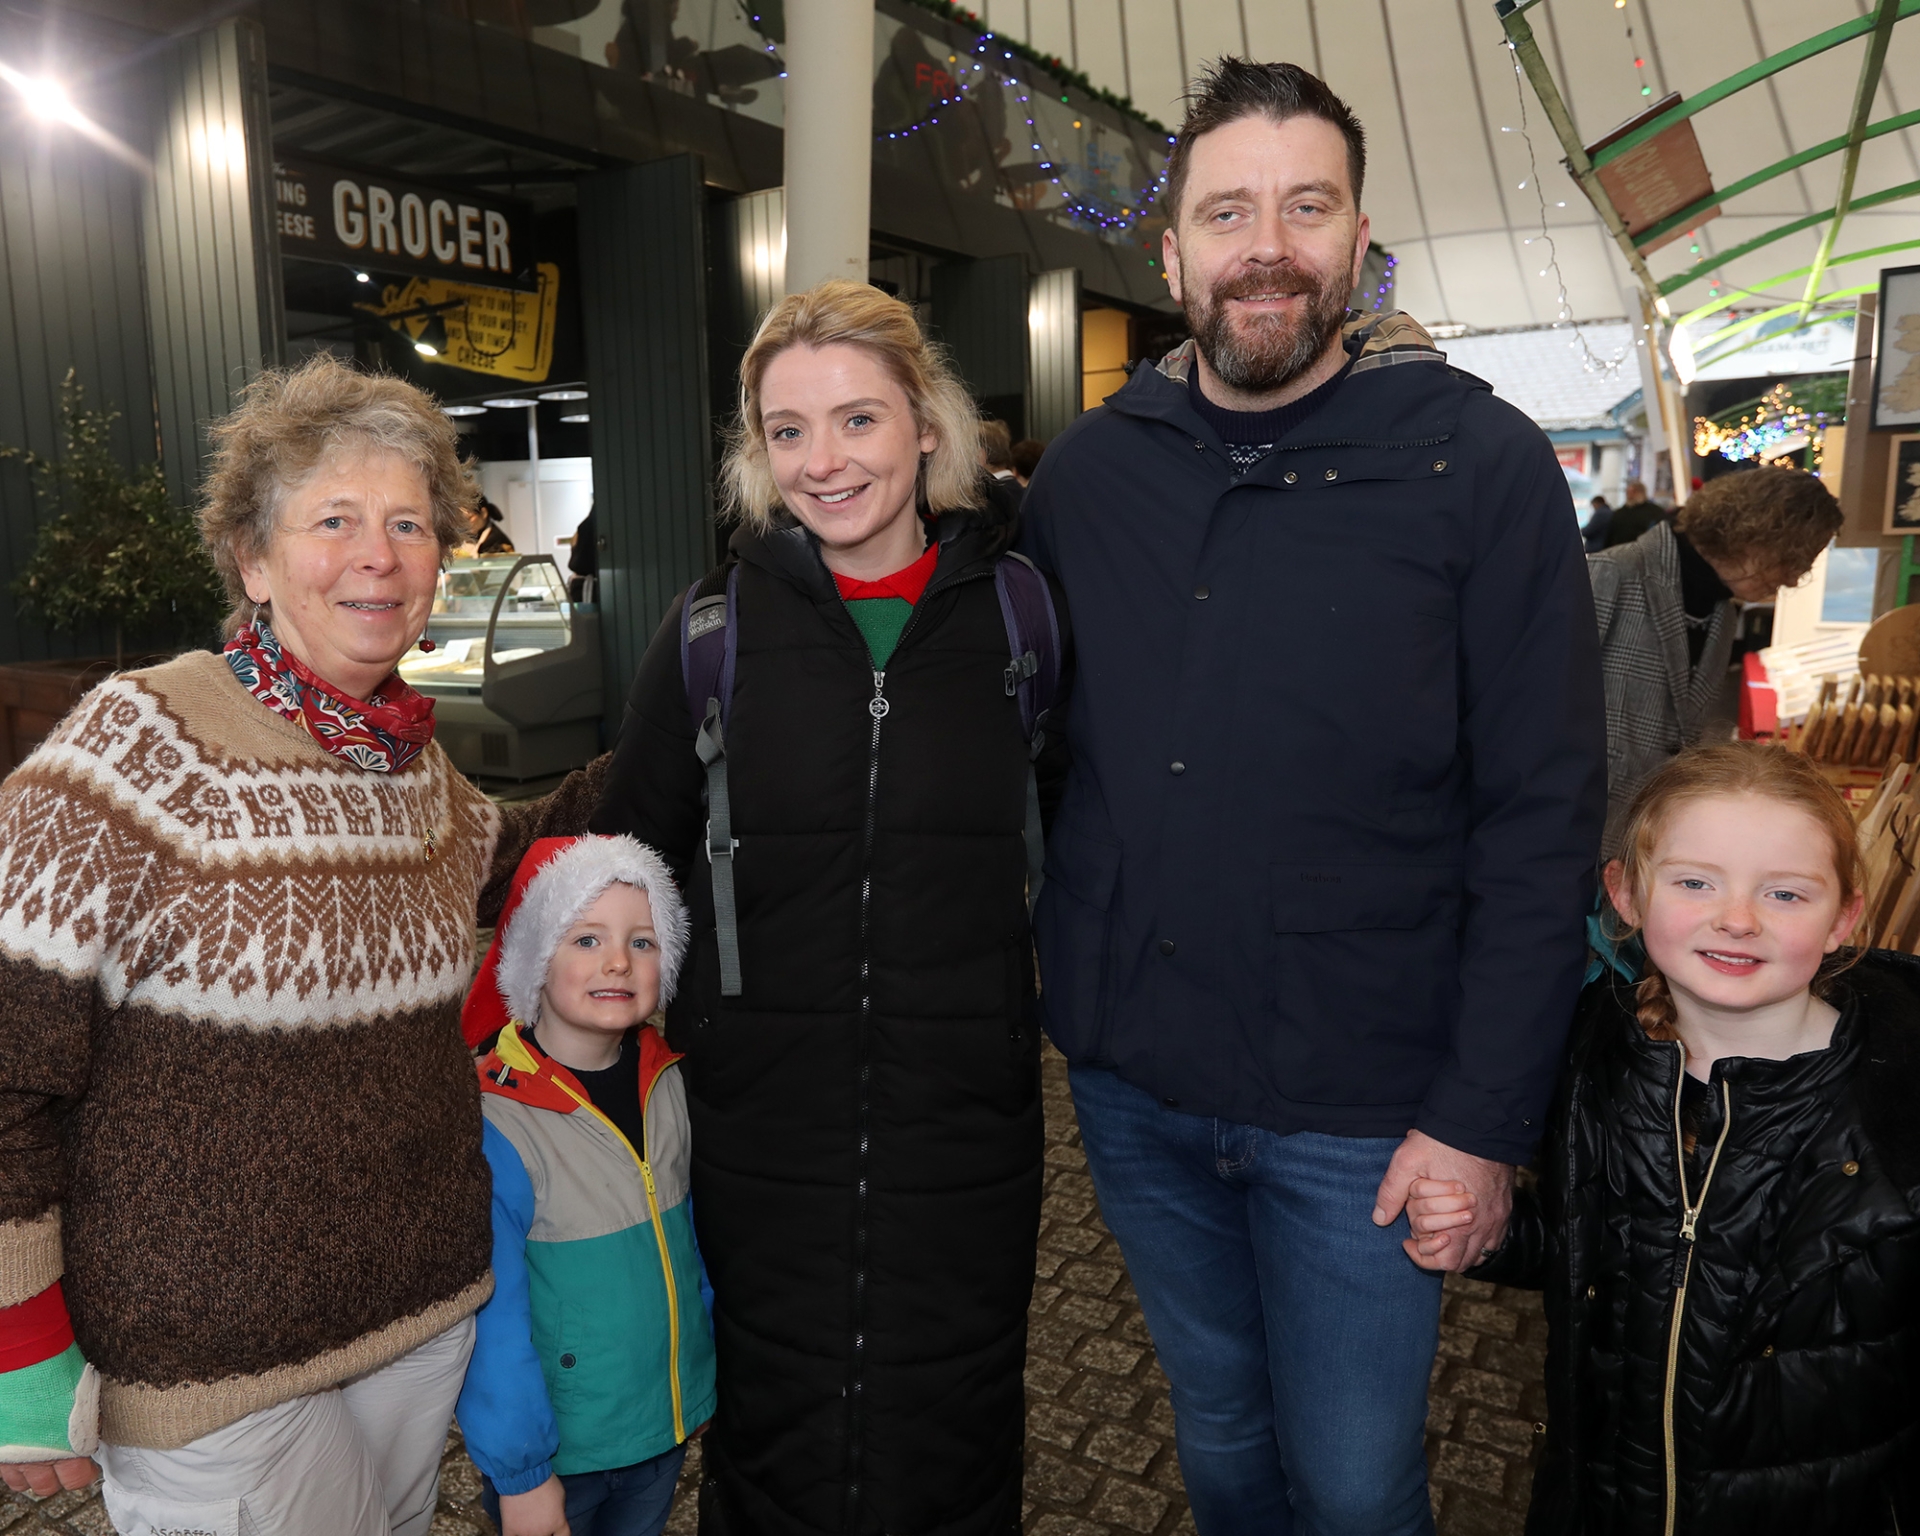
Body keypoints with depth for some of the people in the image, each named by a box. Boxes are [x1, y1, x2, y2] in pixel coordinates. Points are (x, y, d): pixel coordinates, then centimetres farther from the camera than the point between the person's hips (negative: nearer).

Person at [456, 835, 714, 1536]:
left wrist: (699, 1384, 14)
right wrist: (519, 1473, -14)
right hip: (557, 1447, -5)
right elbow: (490, 1318, -19)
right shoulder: (492, 1122, -25)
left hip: (668, 1425, 5)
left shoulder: (667, 1083, -6)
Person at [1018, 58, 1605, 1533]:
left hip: (1362, 1109, -3)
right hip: (1129, 1077, 4)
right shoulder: (1086, 470, 2)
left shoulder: (1479, 462, -9)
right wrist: (1052, 990, 5)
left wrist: (1486, 1117, -12)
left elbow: (1544, 815, -10)